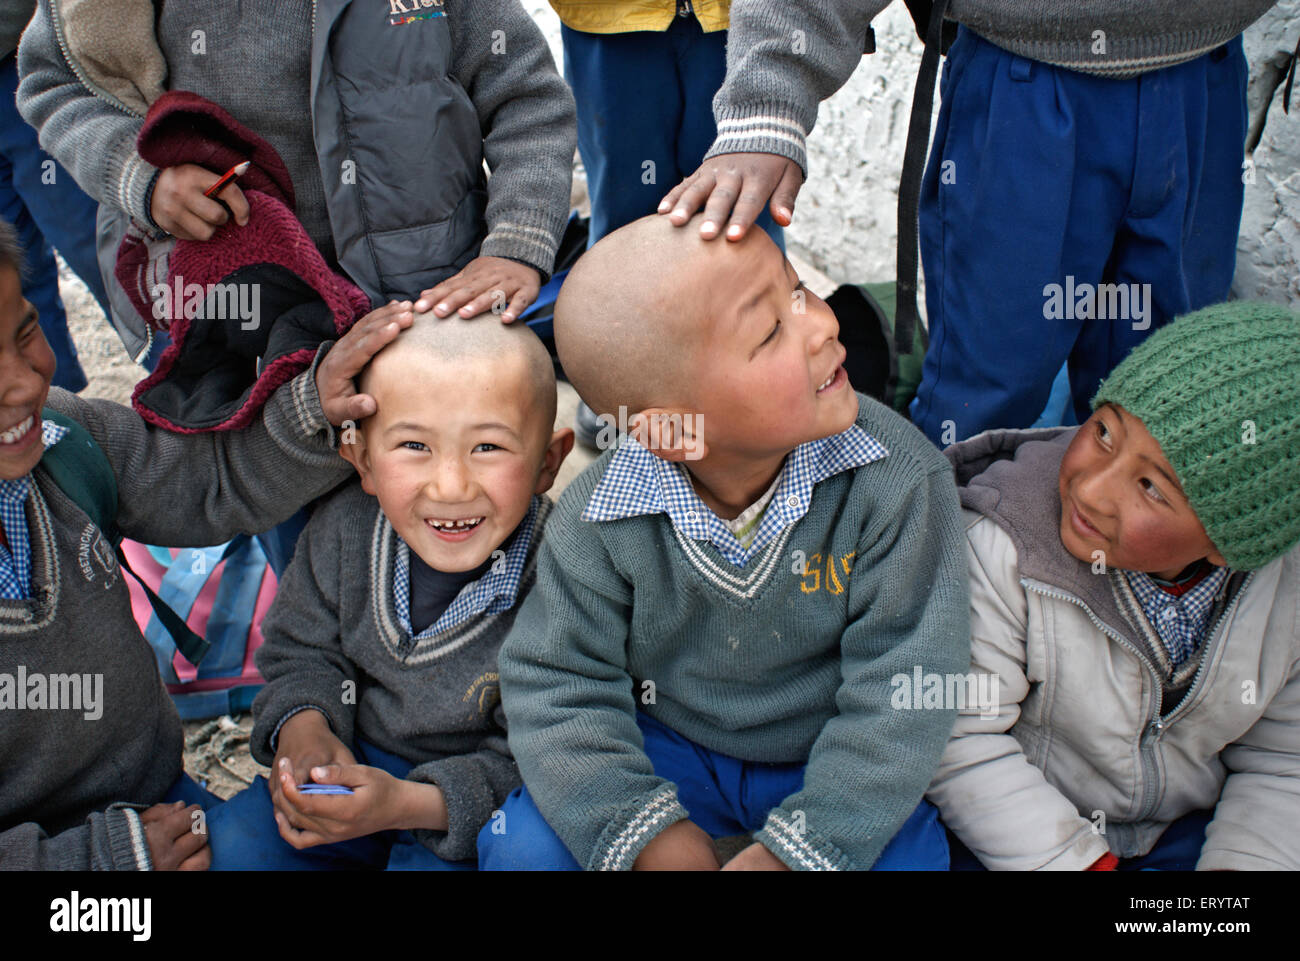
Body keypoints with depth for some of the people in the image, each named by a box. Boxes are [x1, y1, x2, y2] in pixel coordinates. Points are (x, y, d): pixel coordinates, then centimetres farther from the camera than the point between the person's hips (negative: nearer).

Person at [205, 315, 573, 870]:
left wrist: (410, 803, -33)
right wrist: (301, 724, -16)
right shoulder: (344, 530, -12)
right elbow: (303, 647, 5)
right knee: (226, 846, -5)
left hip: (475, 812, -4)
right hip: (356, 762, 5)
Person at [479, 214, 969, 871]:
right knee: (524, 845, -17)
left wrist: (798, 848, -26)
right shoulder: (596, 518, -19)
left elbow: (904, 684, -21)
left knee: (908, 855, -25)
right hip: (666, 750, 1)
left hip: (828, 759, 0)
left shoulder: (898, 478, -22)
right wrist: (645, 831, -23)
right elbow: (556, 681, -11)